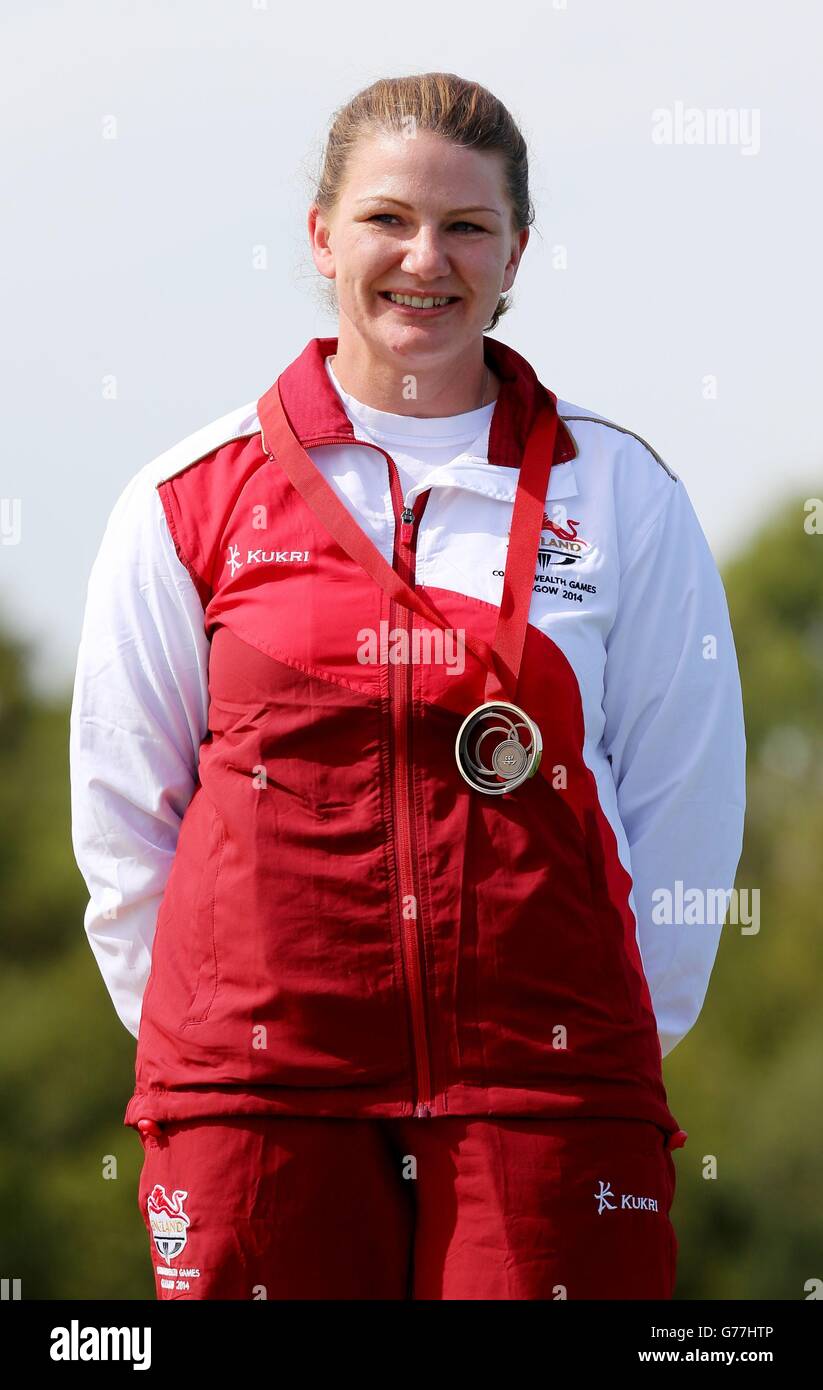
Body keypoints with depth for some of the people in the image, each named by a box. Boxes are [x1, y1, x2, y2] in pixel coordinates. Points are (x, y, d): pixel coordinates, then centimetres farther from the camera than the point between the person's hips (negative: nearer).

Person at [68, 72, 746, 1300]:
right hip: (262, 1094, 0)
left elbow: (686, 807, 10)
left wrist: (620, 1037, 5)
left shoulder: (620, 495, 8)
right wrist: (200, 1039, 6)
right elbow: (123, 817, 12)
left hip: (546, 1097, 0)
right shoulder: (194, 502, 8)